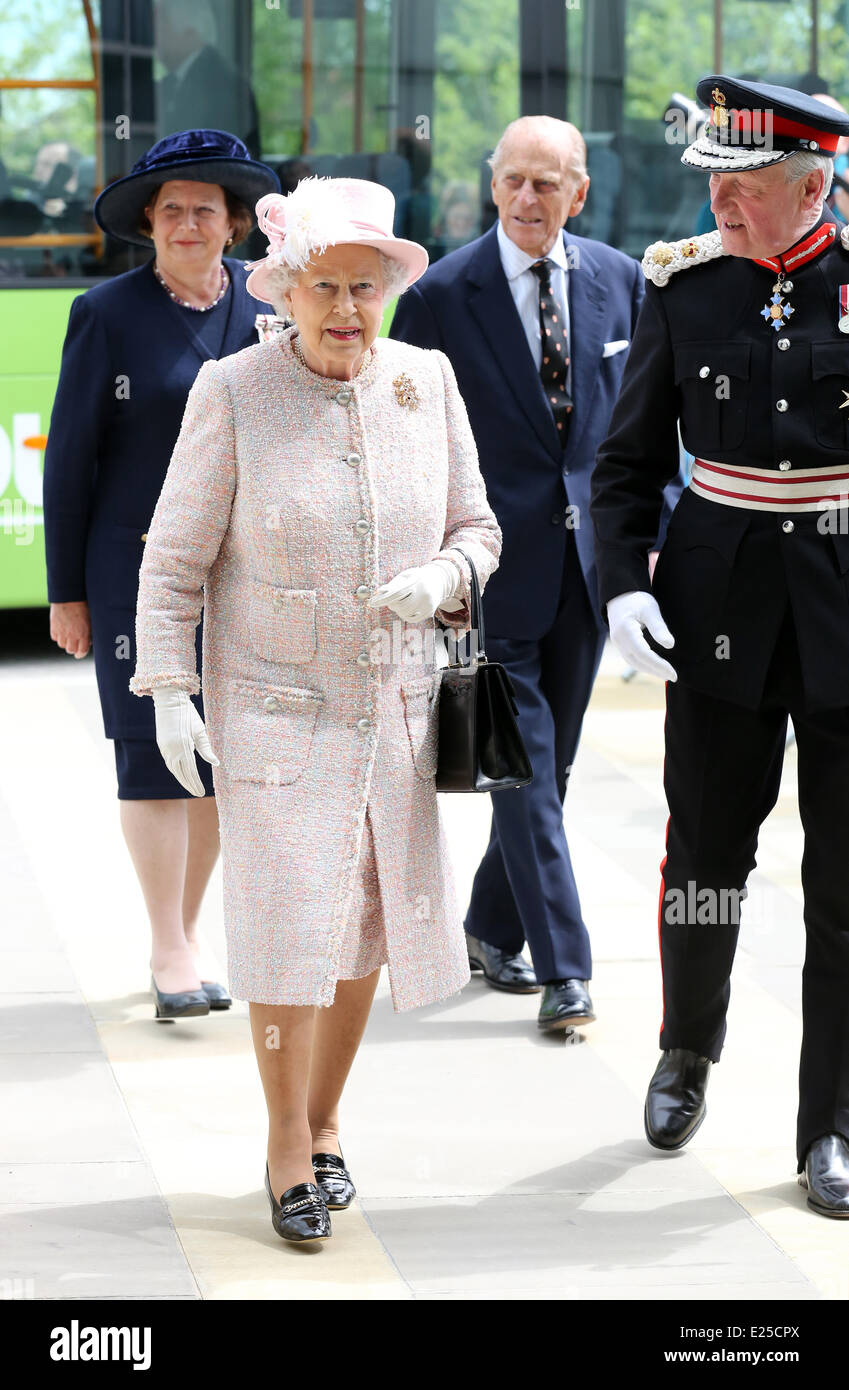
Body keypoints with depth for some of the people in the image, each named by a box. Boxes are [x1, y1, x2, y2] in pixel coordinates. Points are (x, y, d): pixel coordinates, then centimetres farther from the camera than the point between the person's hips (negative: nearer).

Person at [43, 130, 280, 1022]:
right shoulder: (107, 314, -2)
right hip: (141, 570, -3)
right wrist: (66, 590, -2)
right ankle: (169, 950, 3)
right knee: (156, 754, -4)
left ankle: (189, 929, 20)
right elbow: (69, 460, 0)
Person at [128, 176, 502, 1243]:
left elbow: (476, 527, 8)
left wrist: (441, 579, -14)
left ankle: (323, 1122, 30)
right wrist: (169, 693, -12)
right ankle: (288, 1148, 12)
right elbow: (176, 557, -6)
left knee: (365, 928, 10)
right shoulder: (233, 393, -10)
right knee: (289, 923, -6)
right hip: (275, 711, -3)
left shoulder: (428, 383, 0)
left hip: (400, 711, 4)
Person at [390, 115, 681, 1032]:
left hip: (587, 554, 4)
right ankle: (561, 966, -3)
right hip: (495, 558, -4)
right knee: (523, 764, -5)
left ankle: (493, 927, 29)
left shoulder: (618, 281, 4)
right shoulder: (441, 295, -8)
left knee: (551, 761, 13)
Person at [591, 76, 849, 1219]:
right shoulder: (683, 287, 1)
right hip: (719, 600, 1)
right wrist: (623, 582, -7)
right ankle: (688, 1051, 38)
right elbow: (629, 459, 6)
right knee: (707, 855, 12)